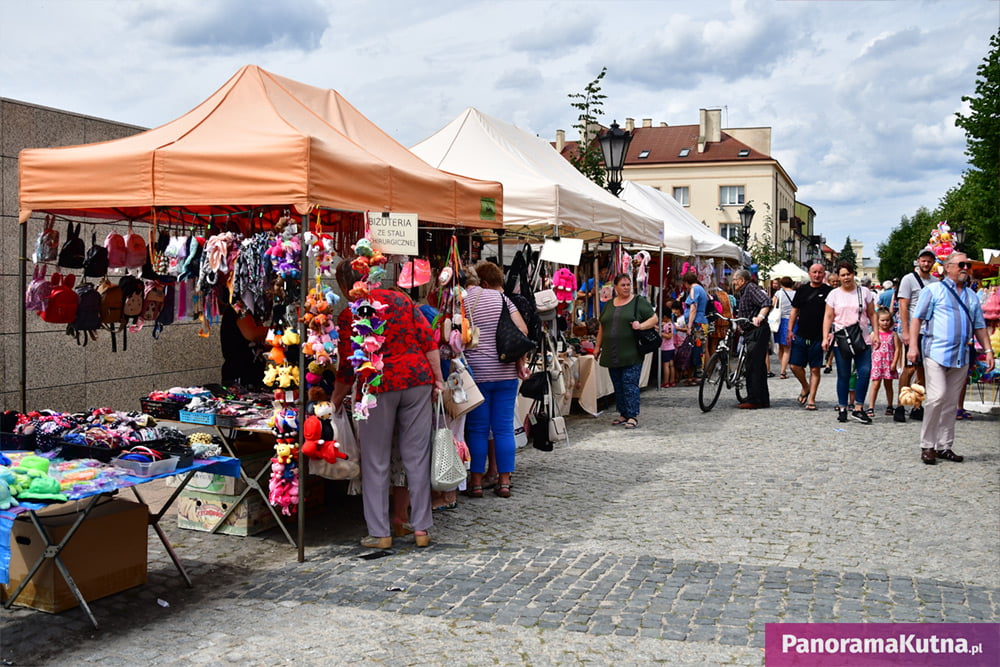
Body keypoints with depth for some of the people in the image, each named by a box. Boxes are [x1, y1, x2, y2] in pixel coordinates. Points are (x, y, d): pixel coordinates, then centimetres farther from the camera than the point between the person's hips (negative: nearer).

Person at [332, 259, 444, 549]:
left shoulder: (348, 315, 0)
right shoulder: (399, 298, 9)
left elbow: (348, 367, 0)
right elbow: (428, 340, 2)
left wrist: (336, 401, 14)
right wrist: (438, 379, 6)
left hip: (378, 385, -3)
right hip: (417, 378, 3)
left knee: (376, 461, 8)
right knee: (417, 456, 8)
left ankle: (379, 533, 10)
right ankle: (421, 529, 12)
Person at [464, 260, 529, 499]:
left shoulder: (464, 300, -2)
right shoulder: (503, 298, 3)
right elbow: (522, 330, -2)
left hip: (476, 372, -2)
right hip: (506, 373, 2)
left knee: (477, 429, 5)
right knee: (504, 428, 7)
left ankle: (476, 482, 9)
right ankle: (504, 481, 11)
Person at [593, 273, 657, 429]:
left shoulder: (639, 302, 2)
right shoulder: (609, 305, 16)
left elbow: (654, 319, -1)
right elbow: (602, 327, 21)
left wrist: (641, 325, -18)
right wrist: (598, 346, 18)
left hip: (631, 355, -5)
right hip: (612, 355, 5)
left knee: (630, 384, -8)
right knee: (618, 386, 8)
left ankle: (633, 416, -4)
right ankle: (623, 414, 16)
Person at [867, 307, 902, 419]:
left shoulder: (893, 334, 4)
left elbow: (897, 349, 2)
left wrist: (894, 363, -7)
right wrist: (869, 362, -5)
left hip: (889, 364, 1)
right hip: (877, 362, -1)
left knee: (888, 385, 11)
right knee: (875, 385, -7)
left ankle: (889, 407, 21)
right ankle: (871, 408, -7)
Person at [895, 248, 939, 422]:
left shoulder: (935, 281, 14)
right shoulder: (909, 279, -2)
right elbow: (903, 307, -7)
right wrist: (905, 331, -14)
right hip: (914, 331, -5)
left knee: (923, 370, 7)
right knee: (910, 368, -9)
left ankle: (917, 408, 13)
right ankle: (900, 407, -4)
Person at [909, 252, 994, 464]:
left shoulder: (972, 296, 18)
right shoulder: (934, 290, 2)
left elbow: (979, 326, 21)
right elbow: (917, 318, -3)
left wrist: (988, 350, 11)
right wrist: (913, 346, -12)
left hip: (961, 357, 5)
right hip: (936, 353, -5)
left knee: (951, 403, 8)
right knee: (937, 397, -14)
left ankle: (944, 446, 14)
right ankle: (927, 446, -4)